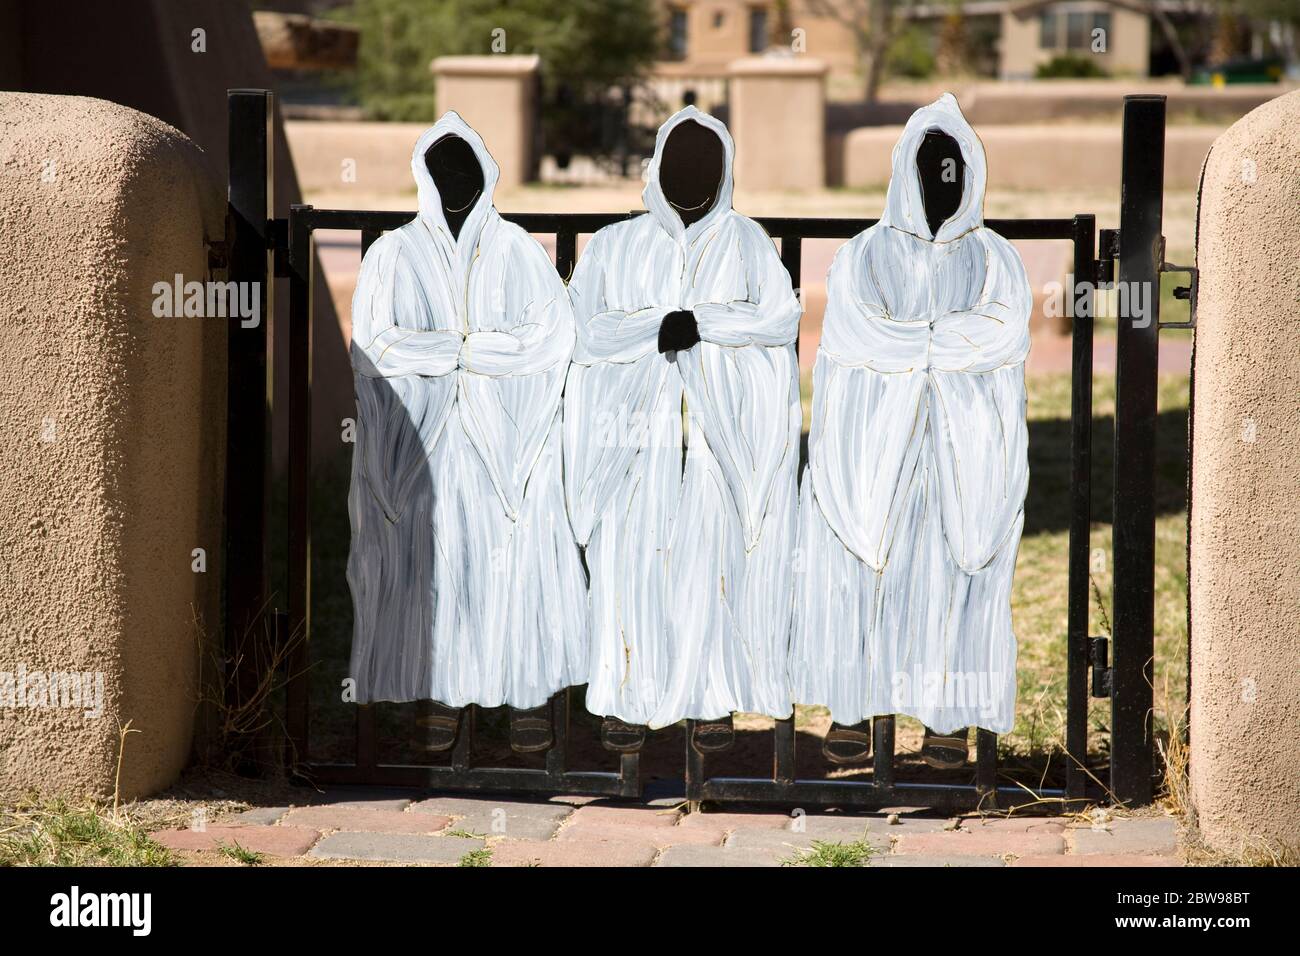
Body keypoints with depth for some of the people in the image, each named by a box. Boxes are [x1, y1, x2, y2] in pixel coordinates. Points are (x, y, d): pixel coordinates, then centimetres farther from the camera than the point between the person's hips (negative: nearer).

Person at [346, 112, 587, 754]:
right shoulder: (393, 255, 5)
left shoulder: (518, 252, 7)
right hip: (423, 441, 0)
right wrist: (479, 348, -11)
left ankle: (528, 694, 4)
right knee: (429, 559, -3)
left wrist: (461, 348, -11)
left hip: (507, 439, 0)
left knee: (517, 556, -3)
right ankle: (439, 695, 4)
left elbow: (554, 337, -3)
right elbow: (373, 345, -7)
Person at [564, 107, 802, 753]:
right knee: (632, 552, -6)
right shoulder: (614, 247, 11)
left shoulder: (746, 243, 9)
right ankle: (631, 697, 0)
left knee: (714, 550, -4)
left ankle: (714, 697, 2)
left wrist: (701, 322, -17)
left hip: (719, 427, 0)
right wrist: (659, 326, -15)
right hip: (637, 426, 1)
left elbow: (782, 318, -5)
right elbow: (584, 325, -2)